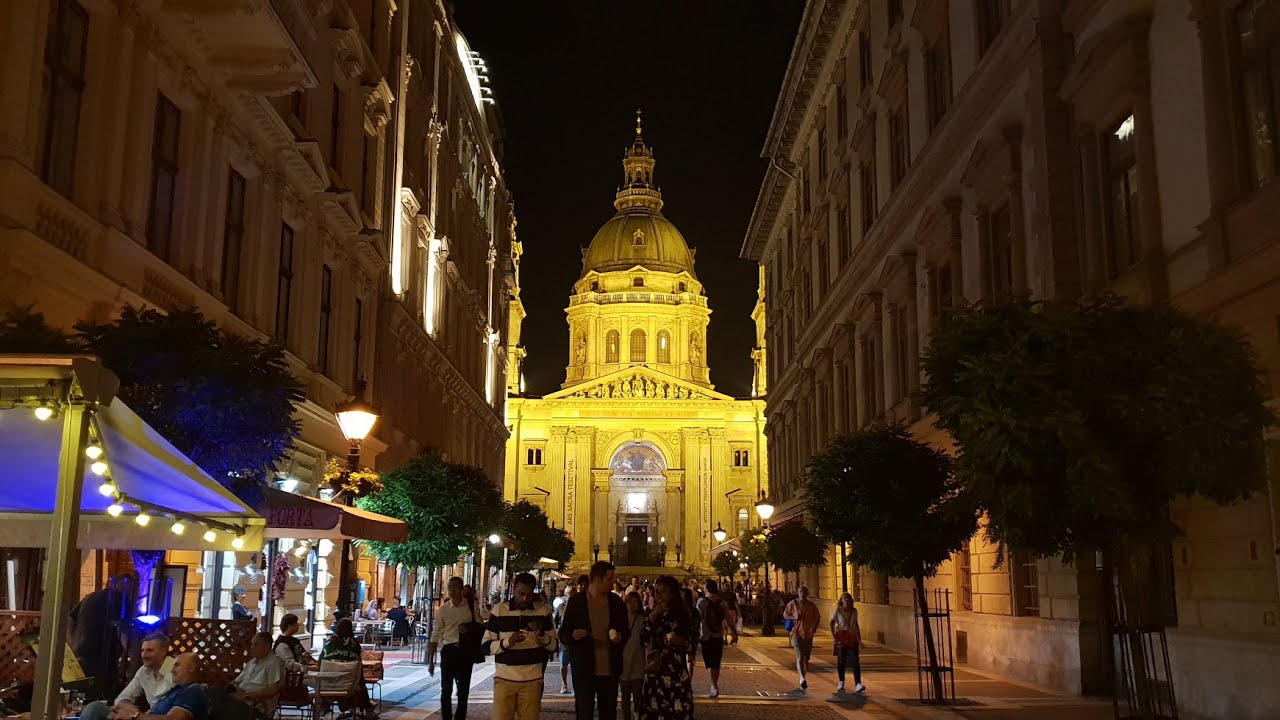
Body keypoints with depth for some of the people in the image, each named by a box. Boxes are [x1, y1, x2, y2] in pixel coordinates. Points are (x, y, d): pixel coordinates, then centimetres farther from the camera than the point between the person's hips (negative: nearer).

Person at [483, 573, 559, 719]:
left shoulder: (542, 611, 4)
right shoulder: (499, 610, -1)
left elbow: (554, 646, 8)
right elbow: (486, 646, -1)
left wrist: (541, 634, -12)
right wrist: (508, 641, -18)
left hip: (532, 680, 1)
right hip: (504, 679, -1)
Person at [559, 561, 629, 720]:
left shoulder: (617, 602, 7)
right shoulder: (576, 601, -3)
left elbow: (626, 630, 18)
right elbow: (563, 635, 0)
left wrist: (621, 636, -6)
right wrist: (573, 635, -22)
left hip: (610, 669, 3)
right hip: (584, 669, -3)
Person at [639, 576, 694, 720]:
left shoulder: (683, 614, 2)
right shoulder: (653, 613, 9)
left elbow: (691, 644, 2)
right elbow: (644, 639, -6)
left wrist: (681, 642, -15)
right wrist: (653, 616, -10)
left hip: (676, 671, -2)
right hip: (655, 671, 2)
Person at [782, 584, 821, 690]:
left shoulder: (812, 605, 3)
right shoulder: (793, 604, -2)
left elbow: (817, 618, 12)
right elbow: (785, 615, 7)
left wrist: (814, 628, -6)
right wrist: (794, 617, -13)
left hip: (808, 635, 3)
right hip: (797, 633, -3)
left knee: (806, 658, 9)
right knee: (800, 657, -16)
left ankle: (803, 679, 24)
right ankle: (802, 678, -29)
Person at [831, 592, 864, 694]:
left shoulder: (854, 611, 9)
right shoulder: (838, 610, -2)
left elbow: (856, 625, 16)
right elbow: (832, 622, -4)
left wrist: (859, 639, 16)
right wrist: (833, 633, -20)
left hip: (852, 638, 2)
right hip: (841, 638, -2)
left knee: (855, 662, -9)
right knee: (841, 661, 5)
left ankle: (858, 685, -15)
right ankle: (841, 683, 23)